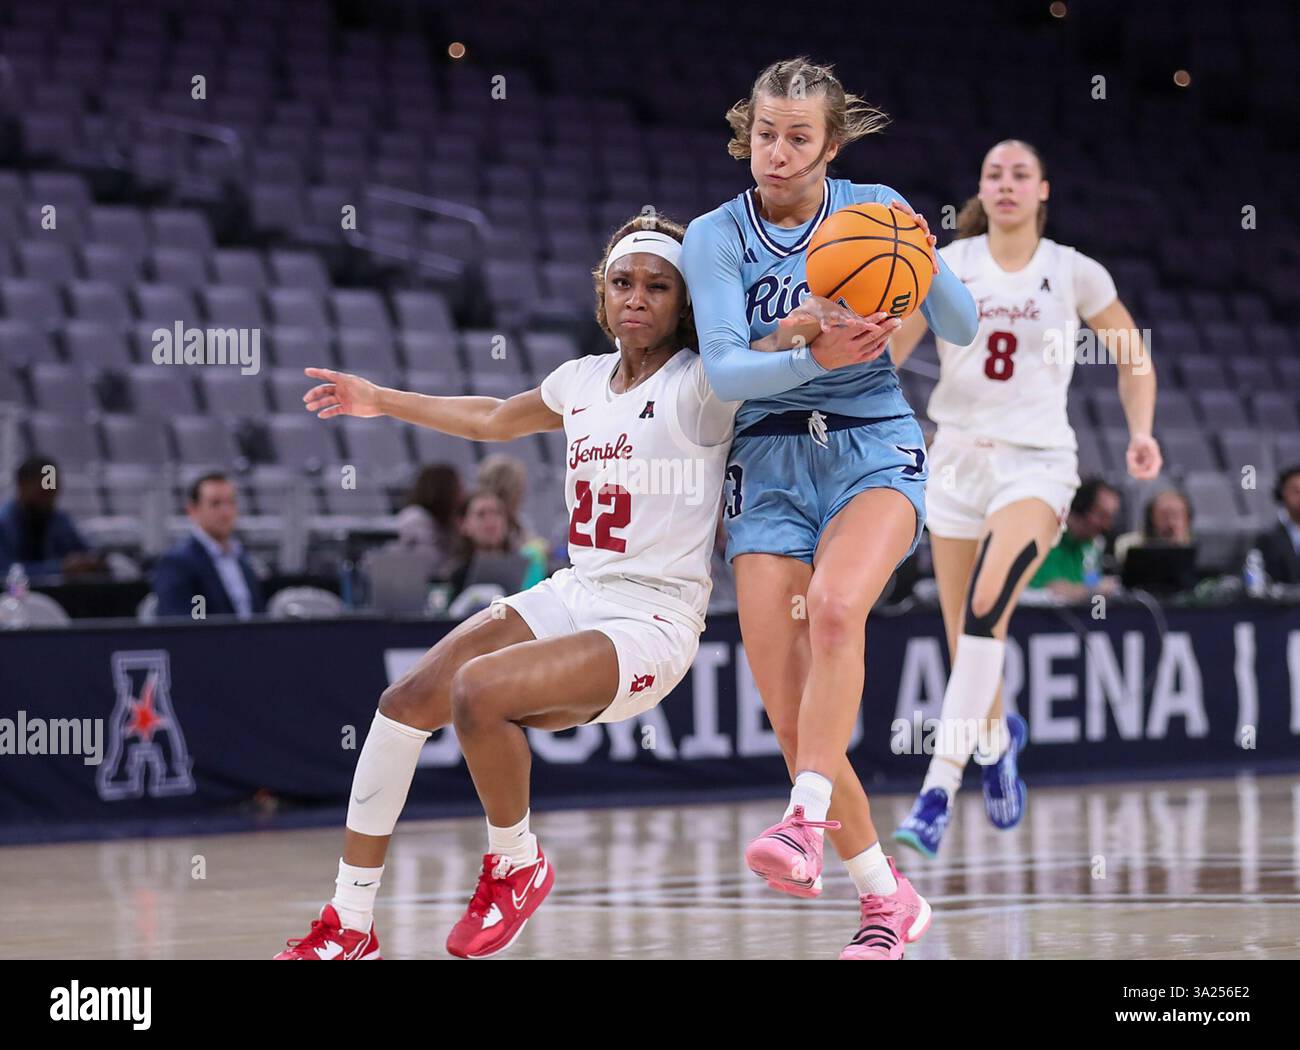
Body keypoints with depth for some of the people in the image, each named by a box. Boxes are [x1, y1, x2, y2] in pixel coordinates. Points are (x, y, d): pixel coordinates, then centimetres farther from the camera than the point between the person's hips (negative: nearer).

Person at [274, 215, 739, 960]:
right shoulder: (585, 380, 13)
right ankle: (350, 930, -2)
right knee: (407, 699, -9)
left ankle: (518, 865, -3)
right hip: (572, 595, 7)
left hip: (652, 625, -7)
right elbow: (495, 419, 33)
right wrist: (383, 402, 41)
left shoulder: (699, 387, -8)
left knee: (480, 688, -30)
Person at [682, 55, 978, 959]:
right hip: (770, 462, 2)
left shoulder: (874, 207, 1)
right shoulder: (716, 237, 1)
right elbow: (724, 368, -12)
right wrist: (813, 355, -30)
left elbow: (962, 330, -2)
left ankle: (806, 822, -38)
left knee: (836, 606, -34)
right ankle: (886, 898, 7)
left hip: (876, 448, -2)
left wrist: (925, 264, -22)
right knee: (786, 707, -7)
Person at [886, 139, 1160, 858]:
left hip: (1036, 461, -3)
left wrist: (1141, 432, -3)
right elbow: (885, 354, 0)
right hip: (958, 456, 3)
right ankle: (997, 738, 41)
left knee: (986, 611, -26)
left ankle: (939, 789, -29)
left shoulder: (1074, 274, -1)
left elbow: (1131, 356, 11)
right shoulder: (946, 266, 2)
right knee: (966, 638, 6)